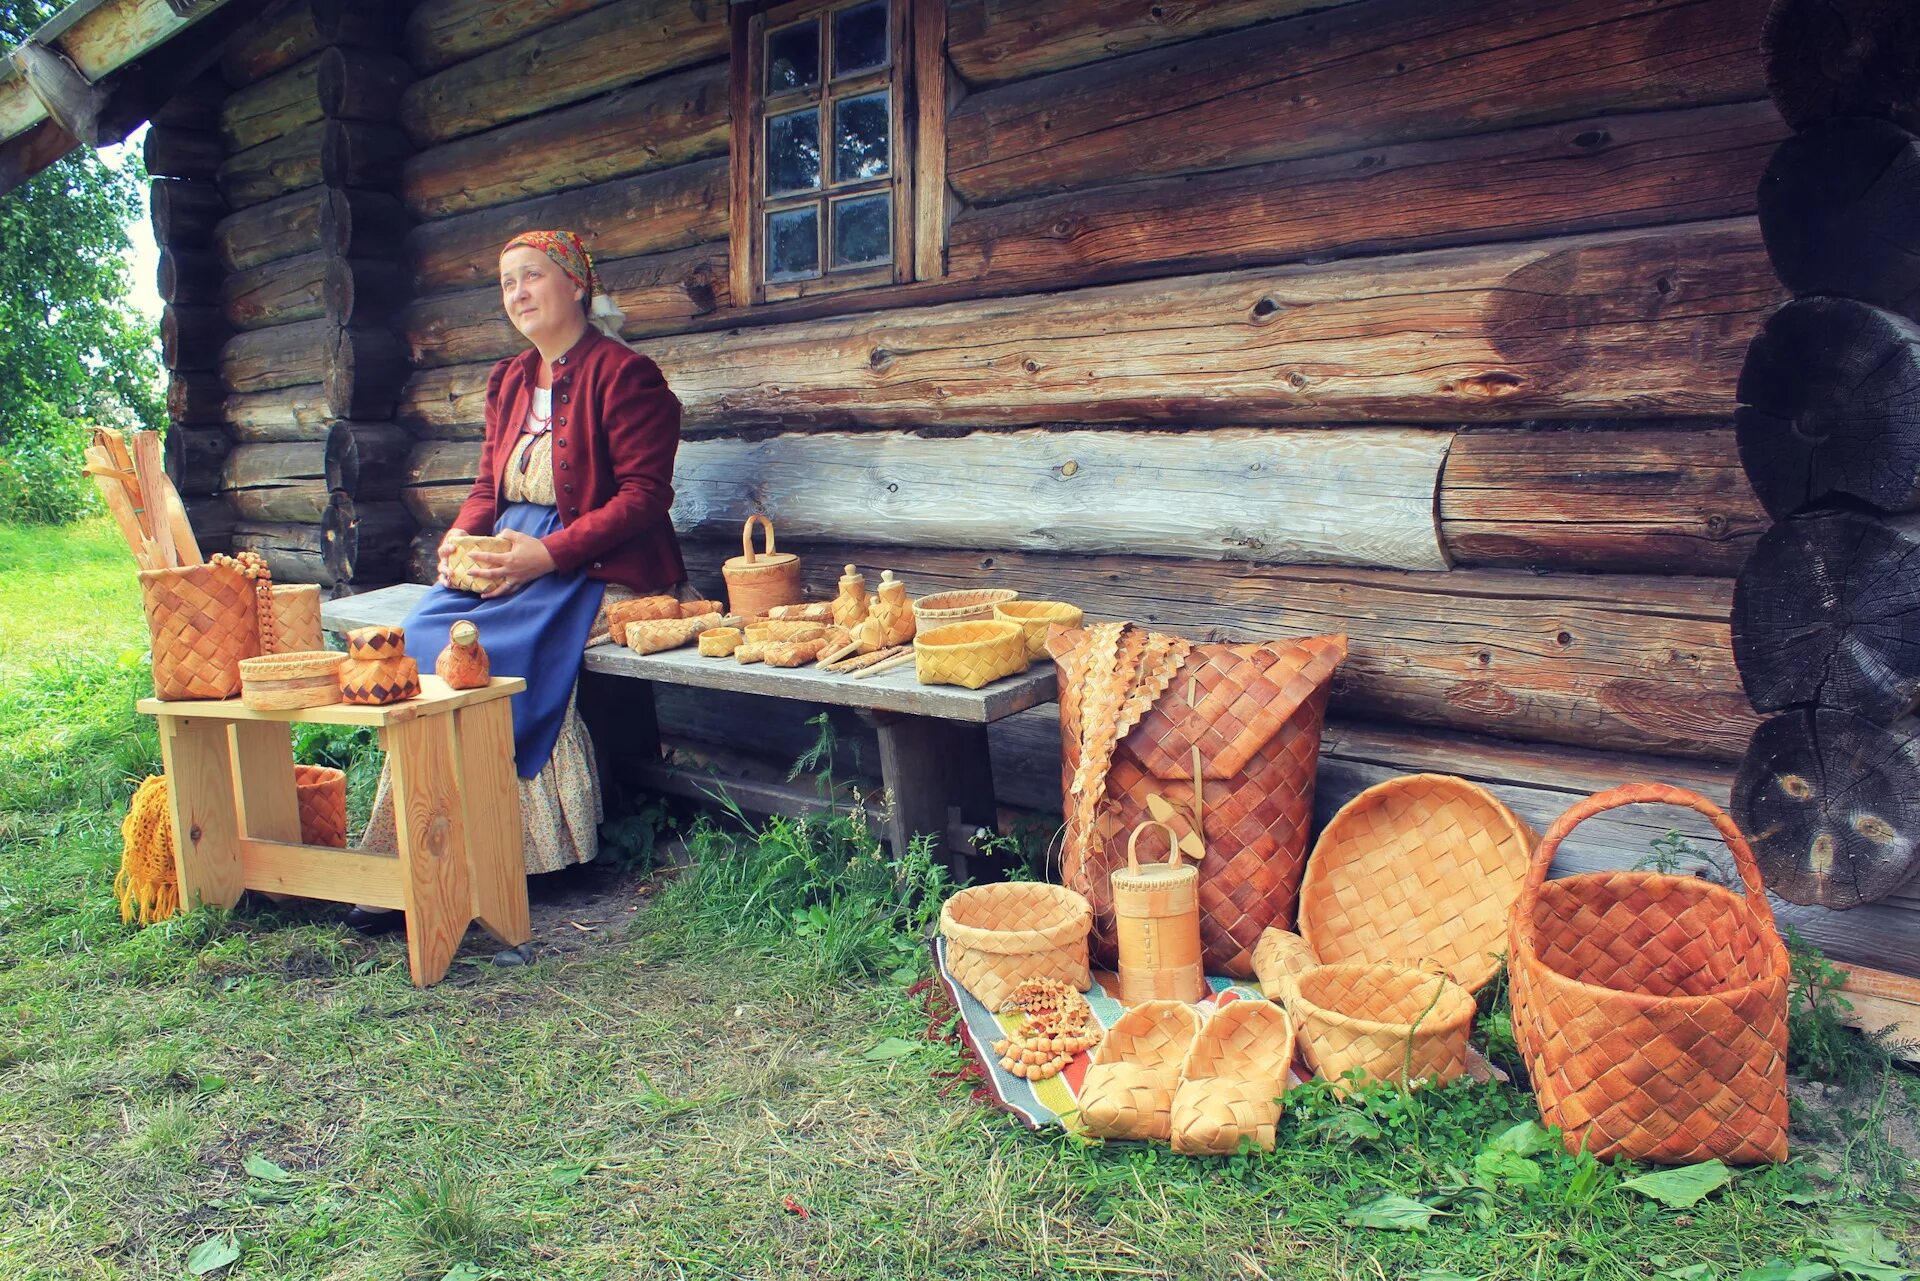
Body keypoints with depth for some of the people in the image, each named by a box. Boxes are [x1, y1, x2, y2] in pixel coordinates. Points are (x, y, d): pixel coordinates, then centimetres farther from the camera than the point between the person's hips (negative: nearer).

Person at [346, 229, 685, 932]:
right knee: (422, 637, -20)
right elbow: (488, 485, 22)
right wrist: (460, 539, -1)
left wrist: (547, 553, -20)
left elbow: (645, 494, -12)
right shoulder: (508, 380, 19)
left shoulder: (625, 374, -5)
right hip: (501, 561, 7)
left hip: (596, 569, -7)